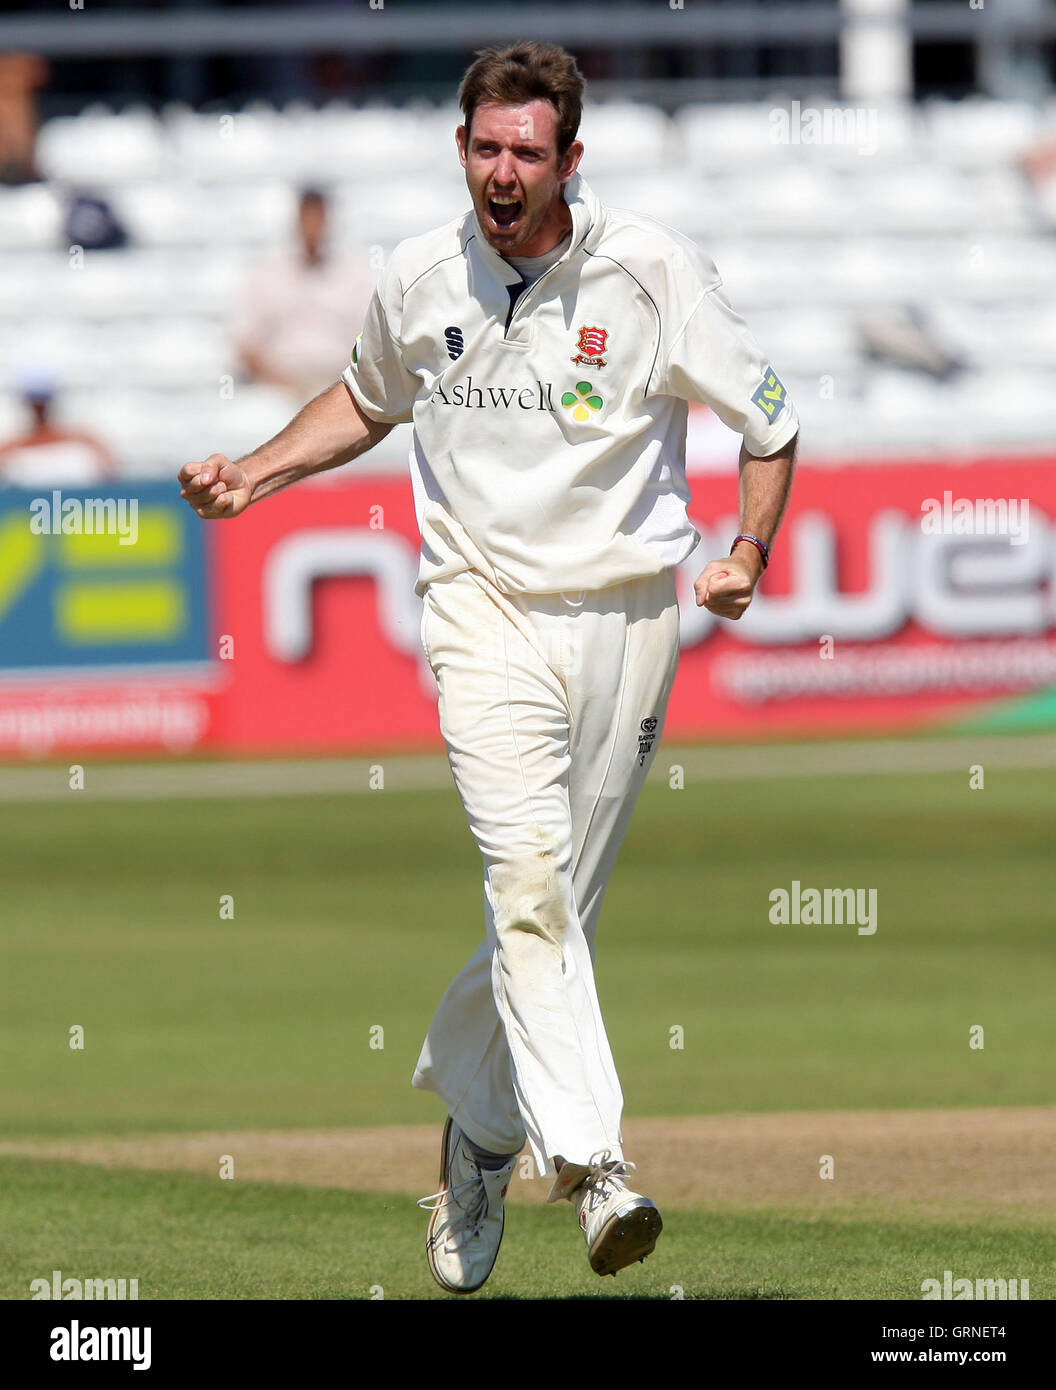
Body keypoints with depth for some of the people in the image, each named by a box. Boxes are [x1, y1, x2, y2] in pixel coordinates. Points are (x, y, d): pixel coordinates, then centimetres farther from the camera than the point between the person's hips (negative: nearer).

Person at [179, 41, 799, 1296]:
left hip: (627, 615, 0)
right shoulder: (420, 279, 2)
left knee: (560, 907, 6)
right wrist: (254, 476, 11)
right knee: (528, 877, -20)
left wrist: (750, 549, -12)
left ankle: (475, 1122, 32)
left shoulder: (651, 270, -6)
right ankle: (590, 1166, -30)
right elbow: (368, 400, 24)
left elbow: (765, 416, 3)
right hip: (485, 613, 0)